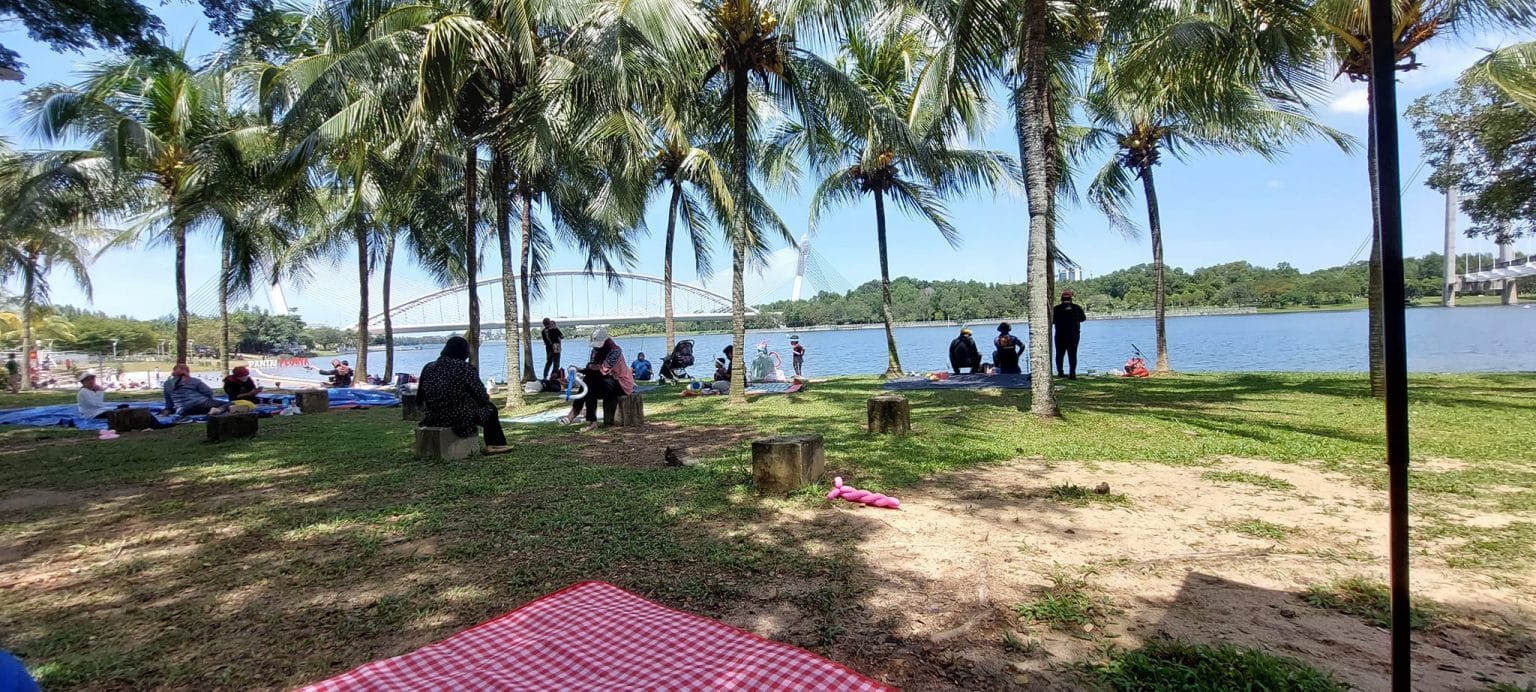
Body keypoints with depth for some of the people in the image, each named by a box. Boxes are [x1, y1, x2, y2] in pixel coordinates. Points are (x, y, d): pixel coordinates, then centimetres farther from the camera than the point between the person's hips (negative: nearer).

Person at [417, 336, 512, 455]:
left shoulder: (429, 367, 2)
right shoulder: (465, 368, -14)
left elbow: (419, 397, 8)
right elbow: (482, 396, -11)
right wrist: (487, 397, 12)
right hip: (460, 418, -6)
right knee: (489, 407, 19)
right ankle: (496, 445, 26)